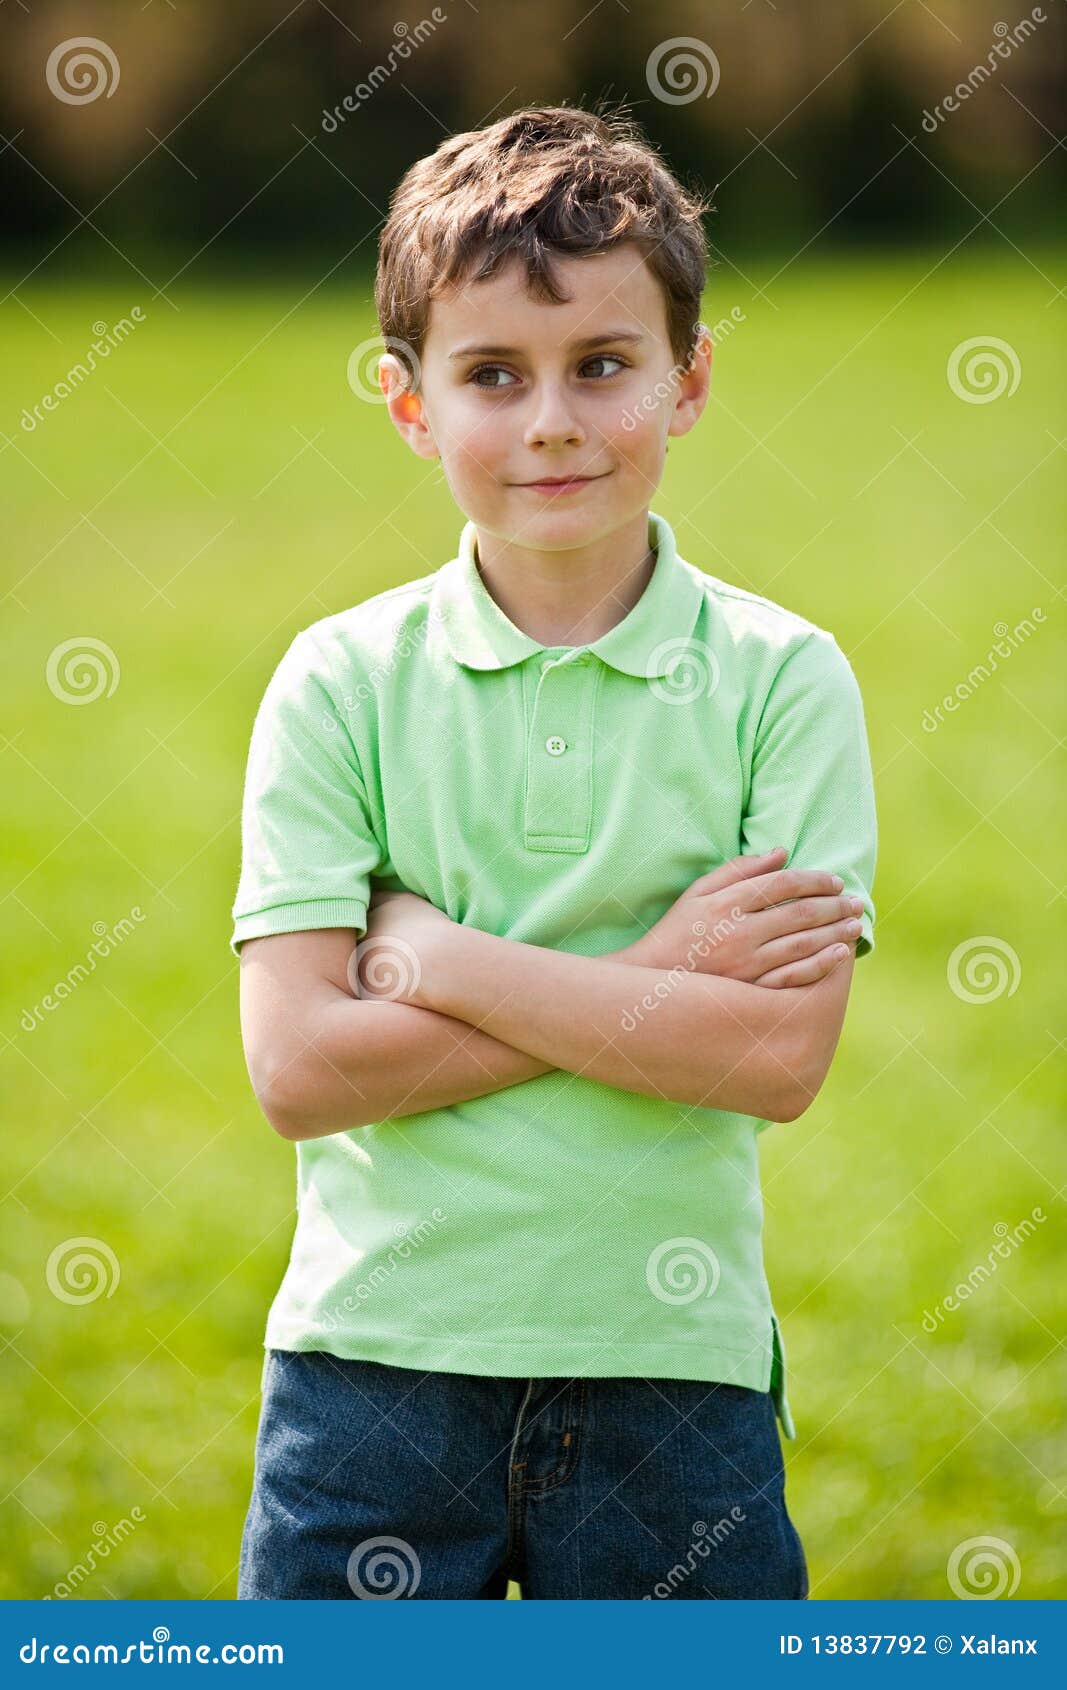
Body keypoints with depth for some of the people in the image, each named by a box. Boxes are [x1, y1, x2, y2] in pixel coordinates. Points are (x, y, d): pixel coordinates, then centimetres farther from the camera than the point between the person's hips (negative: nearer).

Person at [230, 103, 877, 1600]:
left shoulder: (782, 678, -2)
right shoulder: (340, 681, 0)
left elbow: (781, 1055, -13)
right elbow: (298, 1065, -10)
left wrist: (443, 959, -13)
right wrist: (658, 985, -13)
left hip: (672, 1363, 0)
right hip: (378, 1351, 0)